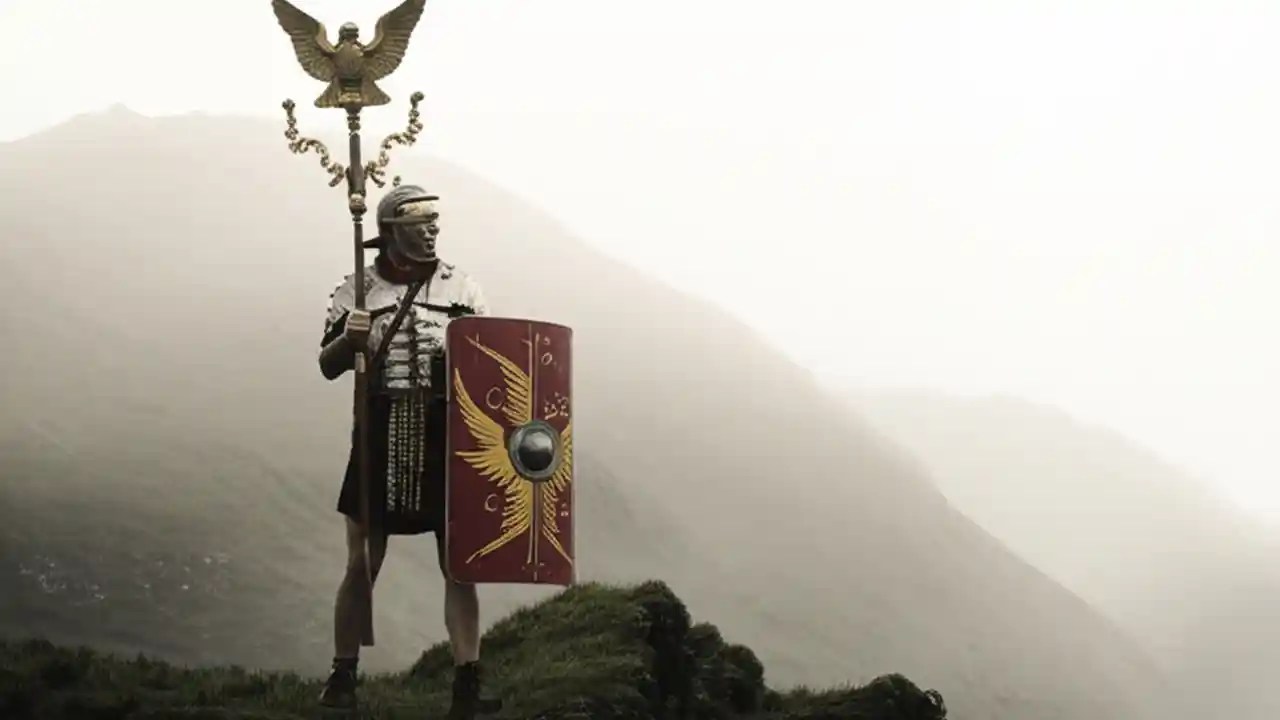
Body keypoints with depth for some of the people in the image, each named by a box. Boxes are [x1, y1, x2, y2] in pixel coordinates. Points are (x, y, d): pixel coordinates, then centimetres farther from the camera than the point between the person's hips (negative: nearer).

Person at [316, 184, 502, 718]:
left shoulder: (461, 288, 7)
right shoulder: (358, 291, 6)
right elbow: (328, 366, 8)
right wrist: (349, 337, -11)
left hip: (447, 440, 1)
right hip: (380, 440, -1)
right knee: (362, 566, 3)